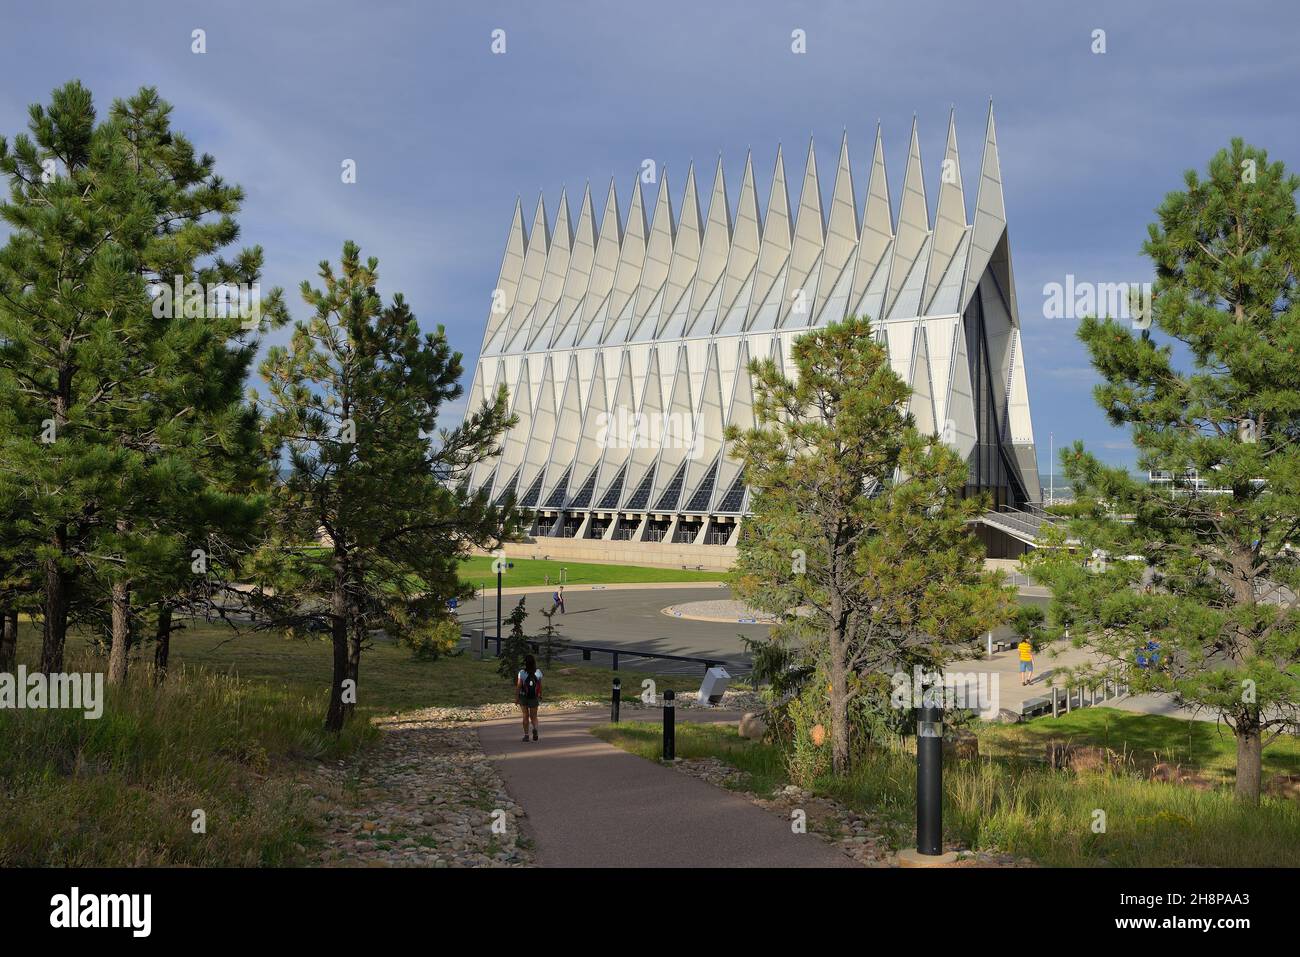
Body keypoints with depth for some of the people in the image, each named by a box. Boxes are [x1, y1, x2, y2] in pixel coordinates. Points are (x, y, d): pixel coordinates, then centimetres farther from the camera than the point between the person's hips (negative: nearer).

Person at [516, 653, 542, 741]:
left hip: (523, 697, -1)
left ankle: (526, 735, 9)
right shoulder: (538, 672, -4)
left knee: (525, 716, 11)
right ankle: (535, 728, -17)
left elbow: (518, 686, -10)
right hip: (534, 698, 1)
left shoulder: (522, 672, -11)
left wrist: (516, 697, -2)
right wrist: (540, 696, 12)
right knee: (533, 716, 12)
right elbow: (540, 686, 0)